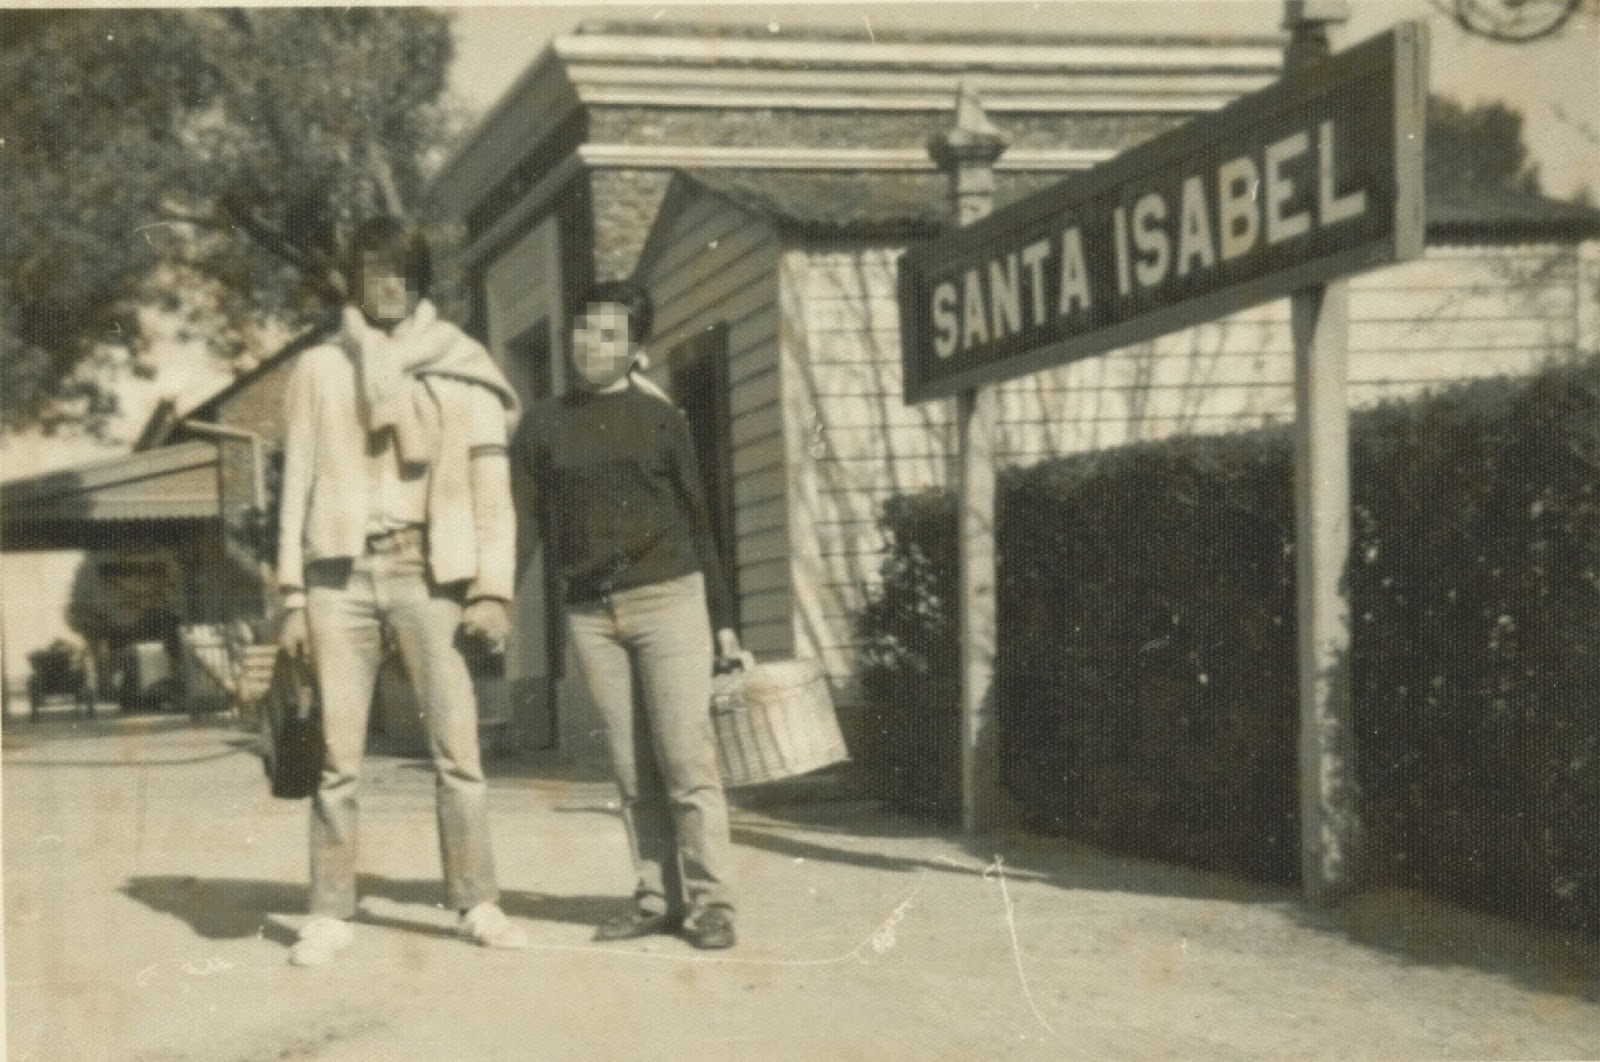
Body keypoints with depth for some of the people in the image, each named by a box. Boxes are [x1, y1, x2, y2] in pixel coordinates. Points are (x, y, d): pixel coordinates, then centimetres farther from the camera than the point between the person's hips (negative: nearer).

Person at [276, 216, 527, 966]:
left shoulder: (461, 371, 9)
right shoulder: (319, 370, 13)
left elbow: (491, 489, 5)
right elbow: (297, 484, 11)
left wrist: (492, 591, -5)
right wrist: (292, 594, 3)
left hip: (431, 573, -1)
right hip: (342, 572, 1)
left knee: (457, 744, -7)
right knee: (338, 753, -3)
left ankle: (477, 903, 0)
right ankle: (330, 913, 2)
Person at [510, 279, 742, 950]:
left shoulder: (660, 420, 8)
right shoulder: (543, 426, 11)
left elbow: (695, 520, 10)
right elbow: (523, 523, 8)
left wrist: (722, 617, 9)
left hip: (667, 598, -2)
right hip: (590, 612, 2)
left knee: (686, 757, -7)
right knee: (633, 770, 3)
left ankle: (709, 901, -4)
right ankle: (658, 897, 8)